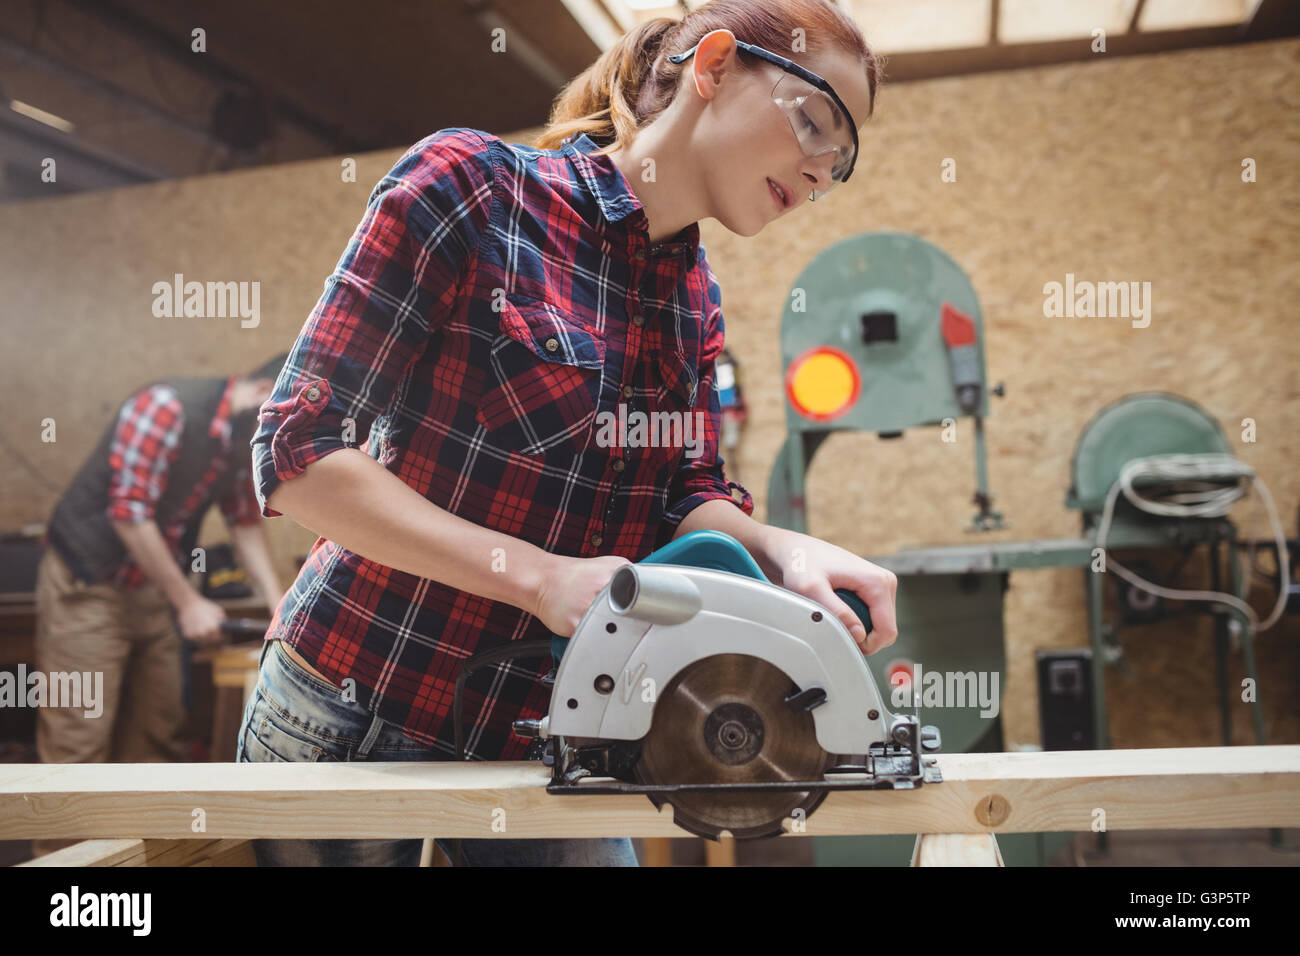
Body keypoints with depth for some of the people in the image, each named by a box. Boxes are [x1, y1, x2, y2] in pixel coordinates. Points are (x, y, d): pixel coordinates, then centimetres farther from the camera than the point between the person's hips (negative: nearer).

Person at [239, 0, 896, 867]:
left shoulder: (696, 298, 6)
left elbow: (686, 499, 1)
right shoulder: (467, 184, -15)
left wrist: (780, 549, -22)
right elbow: (298, 449, -18)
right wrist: (540, 577, -26)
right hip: (358, 716, -5)